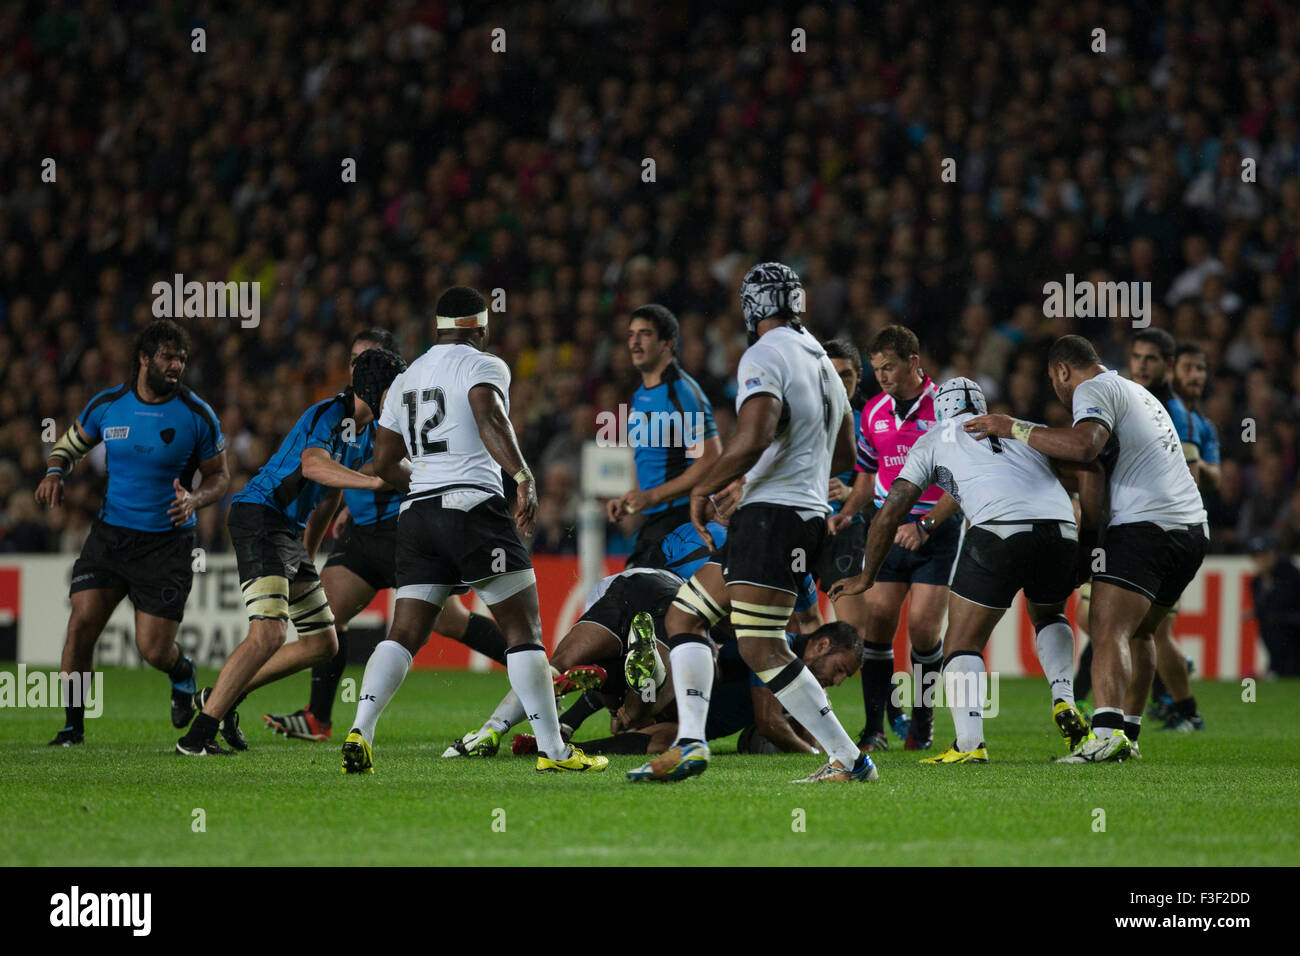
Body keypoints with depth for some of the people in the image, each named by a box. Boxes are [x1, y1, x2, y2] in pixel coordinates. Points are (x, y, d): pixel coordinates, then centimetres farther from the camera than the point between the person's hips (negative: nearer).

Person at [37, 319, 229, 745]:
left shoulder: (197, 415, -5)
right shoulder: (107, 405, 0)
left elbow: (219, 476, 4)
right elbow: (70, 443, 17)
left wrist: (195, 498, -17)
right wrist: (55, 472, -5)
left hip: (167, 543, -2)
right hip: (111, 533, 2)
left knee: (154, 650, -6)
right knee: (81, 625, -14)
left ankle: (182, 673, 33)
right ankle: (73, 724, 2)